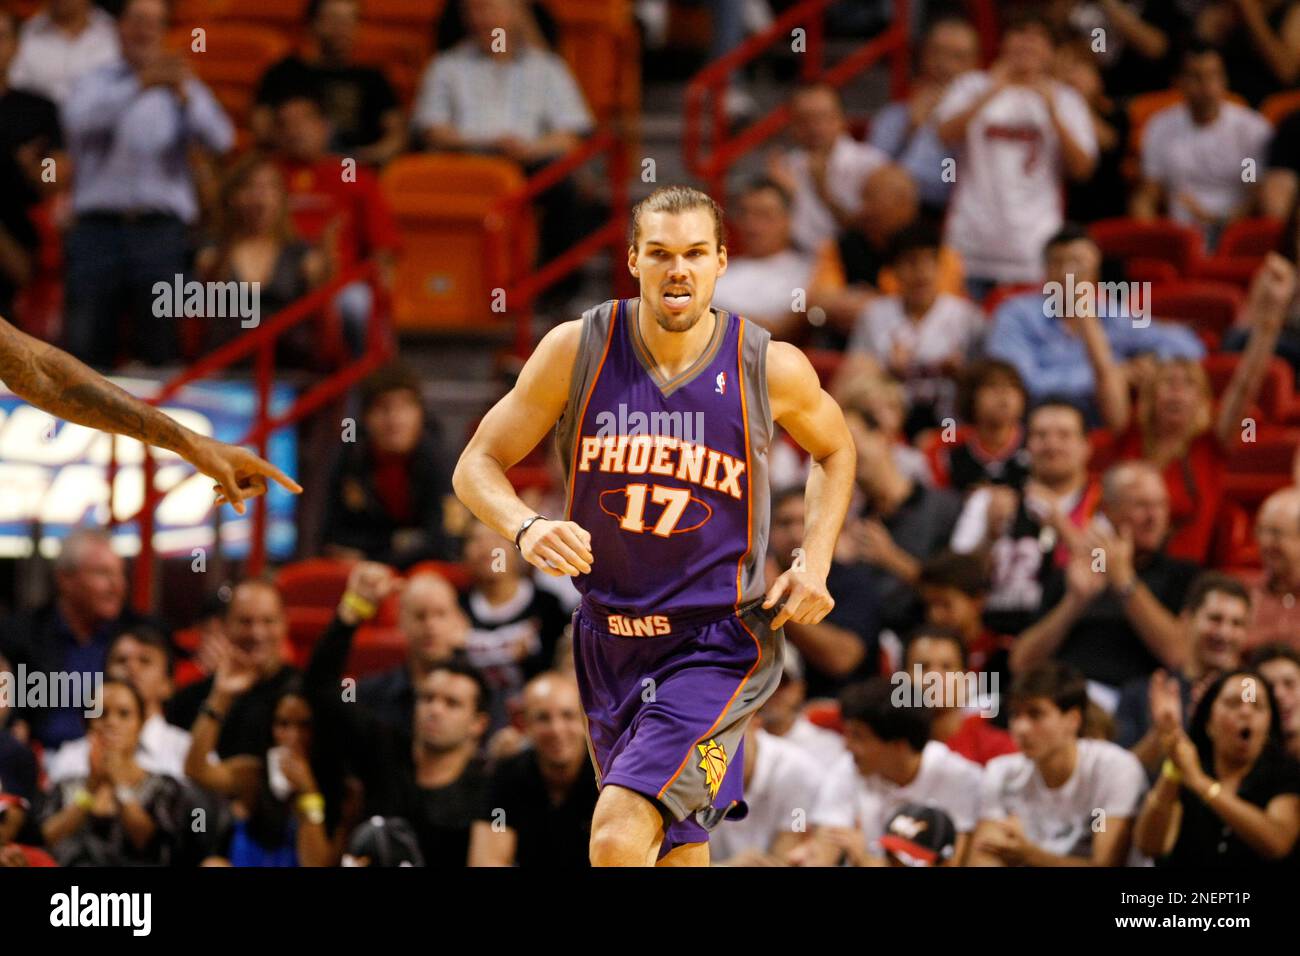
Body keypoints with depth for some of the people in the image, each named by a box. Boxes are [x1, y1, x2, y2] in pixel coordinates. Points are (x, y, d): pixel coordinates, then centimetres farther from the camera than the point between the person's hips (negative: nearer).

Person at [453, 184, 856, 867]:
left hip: (717, 642, -4)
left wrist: (815, 563, 0)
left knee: (618, 839, -23)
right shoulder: (578, 349, -7)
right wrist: (526, 528, -21)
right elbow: (477, 465, 0)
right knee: (676, 849, 18)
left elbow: (834, 450, 14)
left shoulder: (772, 369, -8)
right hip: (608, 635, 4)